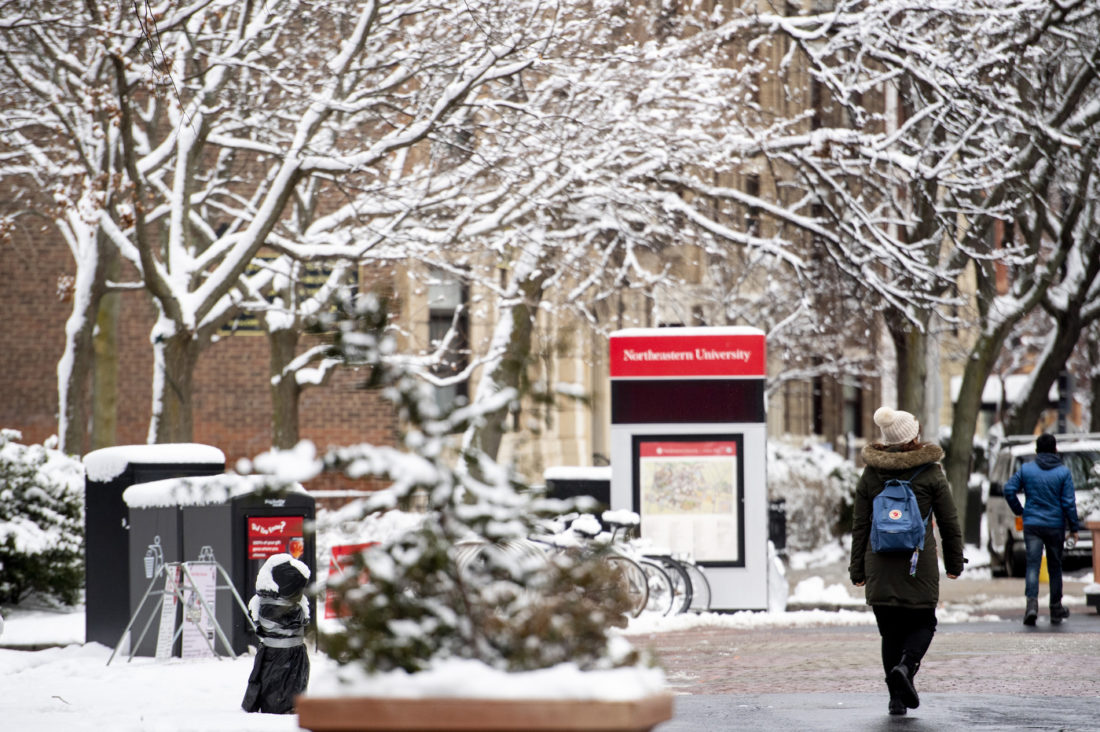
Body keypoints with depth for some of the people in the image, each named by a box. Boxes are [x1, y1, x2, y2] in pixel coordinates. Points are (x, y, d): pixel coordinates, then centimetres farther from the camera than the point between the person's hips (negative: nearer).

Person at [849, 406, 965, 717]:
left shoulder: (870, 474, 5)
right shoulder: (931, 472, -2)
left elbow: (859, 525, 7)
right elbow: (949, 522, 2)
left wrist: (858, 569, 12)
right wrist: (955, 562, 13)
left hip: (880, 564, 2)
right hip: (919, 563, -2)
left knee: (891, 631, 10)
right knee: (922, 624, 12)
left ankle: (897, 698, 6)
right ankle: (906, 666, -16)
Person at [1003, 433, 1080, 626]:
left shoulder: (1026, 469, 1)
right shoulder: (1063, 472, -3)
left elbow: (1009, 489, -4)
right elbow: (1069, 502, -5)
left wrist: (1019, 510, 9)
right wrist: (1074, 528, 3)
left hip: (1031, 524, 0)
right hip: (1055, 526, 0)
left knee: (1032, 564, -3)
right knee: (1055, 567, 11)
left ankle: (1032, 603, -24)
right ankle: (1056, 609, 19)